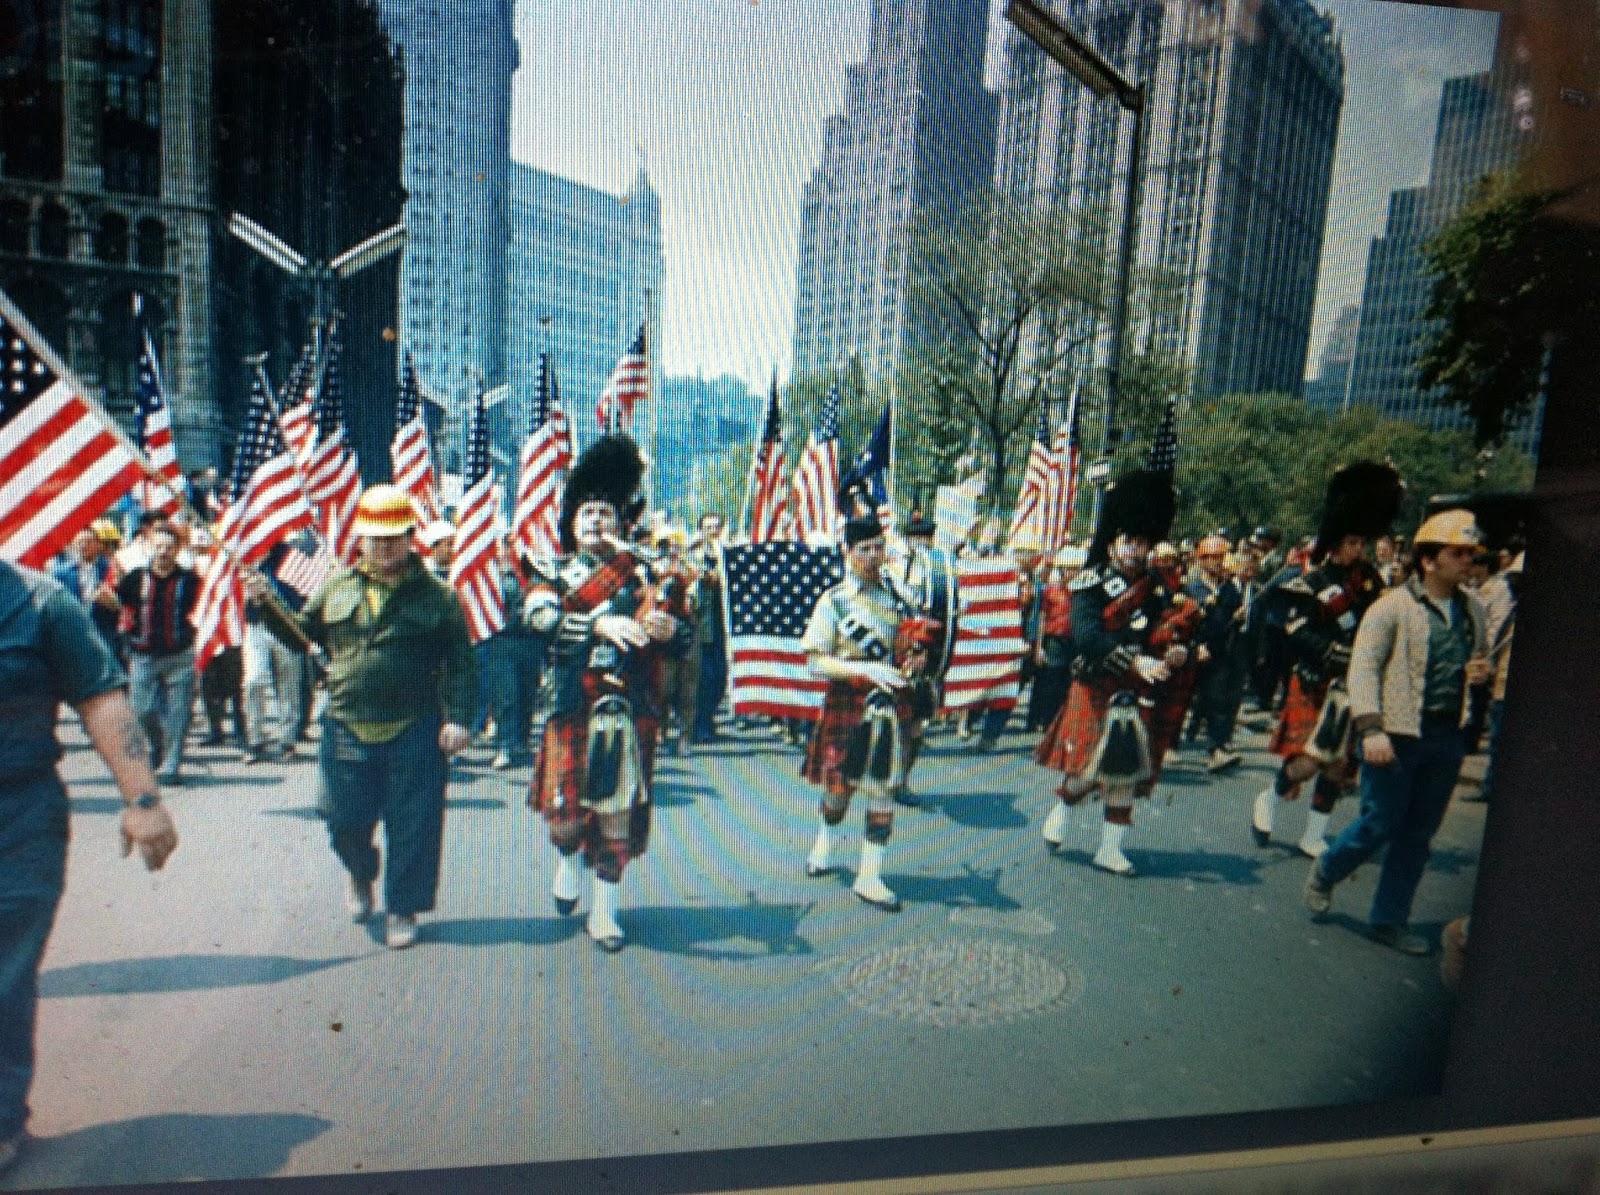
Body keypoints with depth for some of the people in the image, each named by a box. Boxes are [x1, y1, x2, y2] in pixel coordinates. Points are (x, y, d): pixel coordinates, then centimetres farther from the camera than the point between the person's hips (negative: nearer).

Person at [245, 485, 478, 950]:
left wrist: (457, 718, -12)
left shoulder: (436, 595, -3)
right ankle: (359, 873, 45)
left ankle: (402, 908, 23)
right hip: (347, 728, 3)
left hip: (415, 732, -2)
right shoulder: (336, 587, 6)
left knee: (412, 826, 5)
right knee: (345, 820, 13)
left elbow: (460, 663, -4)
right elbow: (301, 634, 18)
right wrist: (266, 606, 3)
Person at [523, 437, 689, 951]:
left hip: (630, 710, 1)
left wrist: (670, 627, -23)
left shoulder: (642, 573, 9)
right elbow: (541, 616, -17)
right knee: (567, 809, 3)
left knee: (617, 811, 6)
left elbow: (685, 638, 1)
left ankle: (603, 913, 23)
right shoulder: (553, 570, 6)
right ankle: (566, 862, 37)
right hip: (571, 706, -1)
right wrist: (601, 624, -32)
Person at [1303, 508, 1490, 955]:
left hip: (1447, 737, 6)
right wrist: (1371, 728, -24)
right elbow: (1362, 668, -15)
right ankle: (1323, 873, 27)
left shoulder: (1472, 609, 10)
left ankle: (1390, 919, 25)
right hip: (1396, 735, -6)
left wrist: (1483, 671, 2)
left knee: (1417, 835, 11)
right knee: (1379, 824, 0)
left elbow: (1482, 655, 27)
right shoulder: (1394, 605, -10)